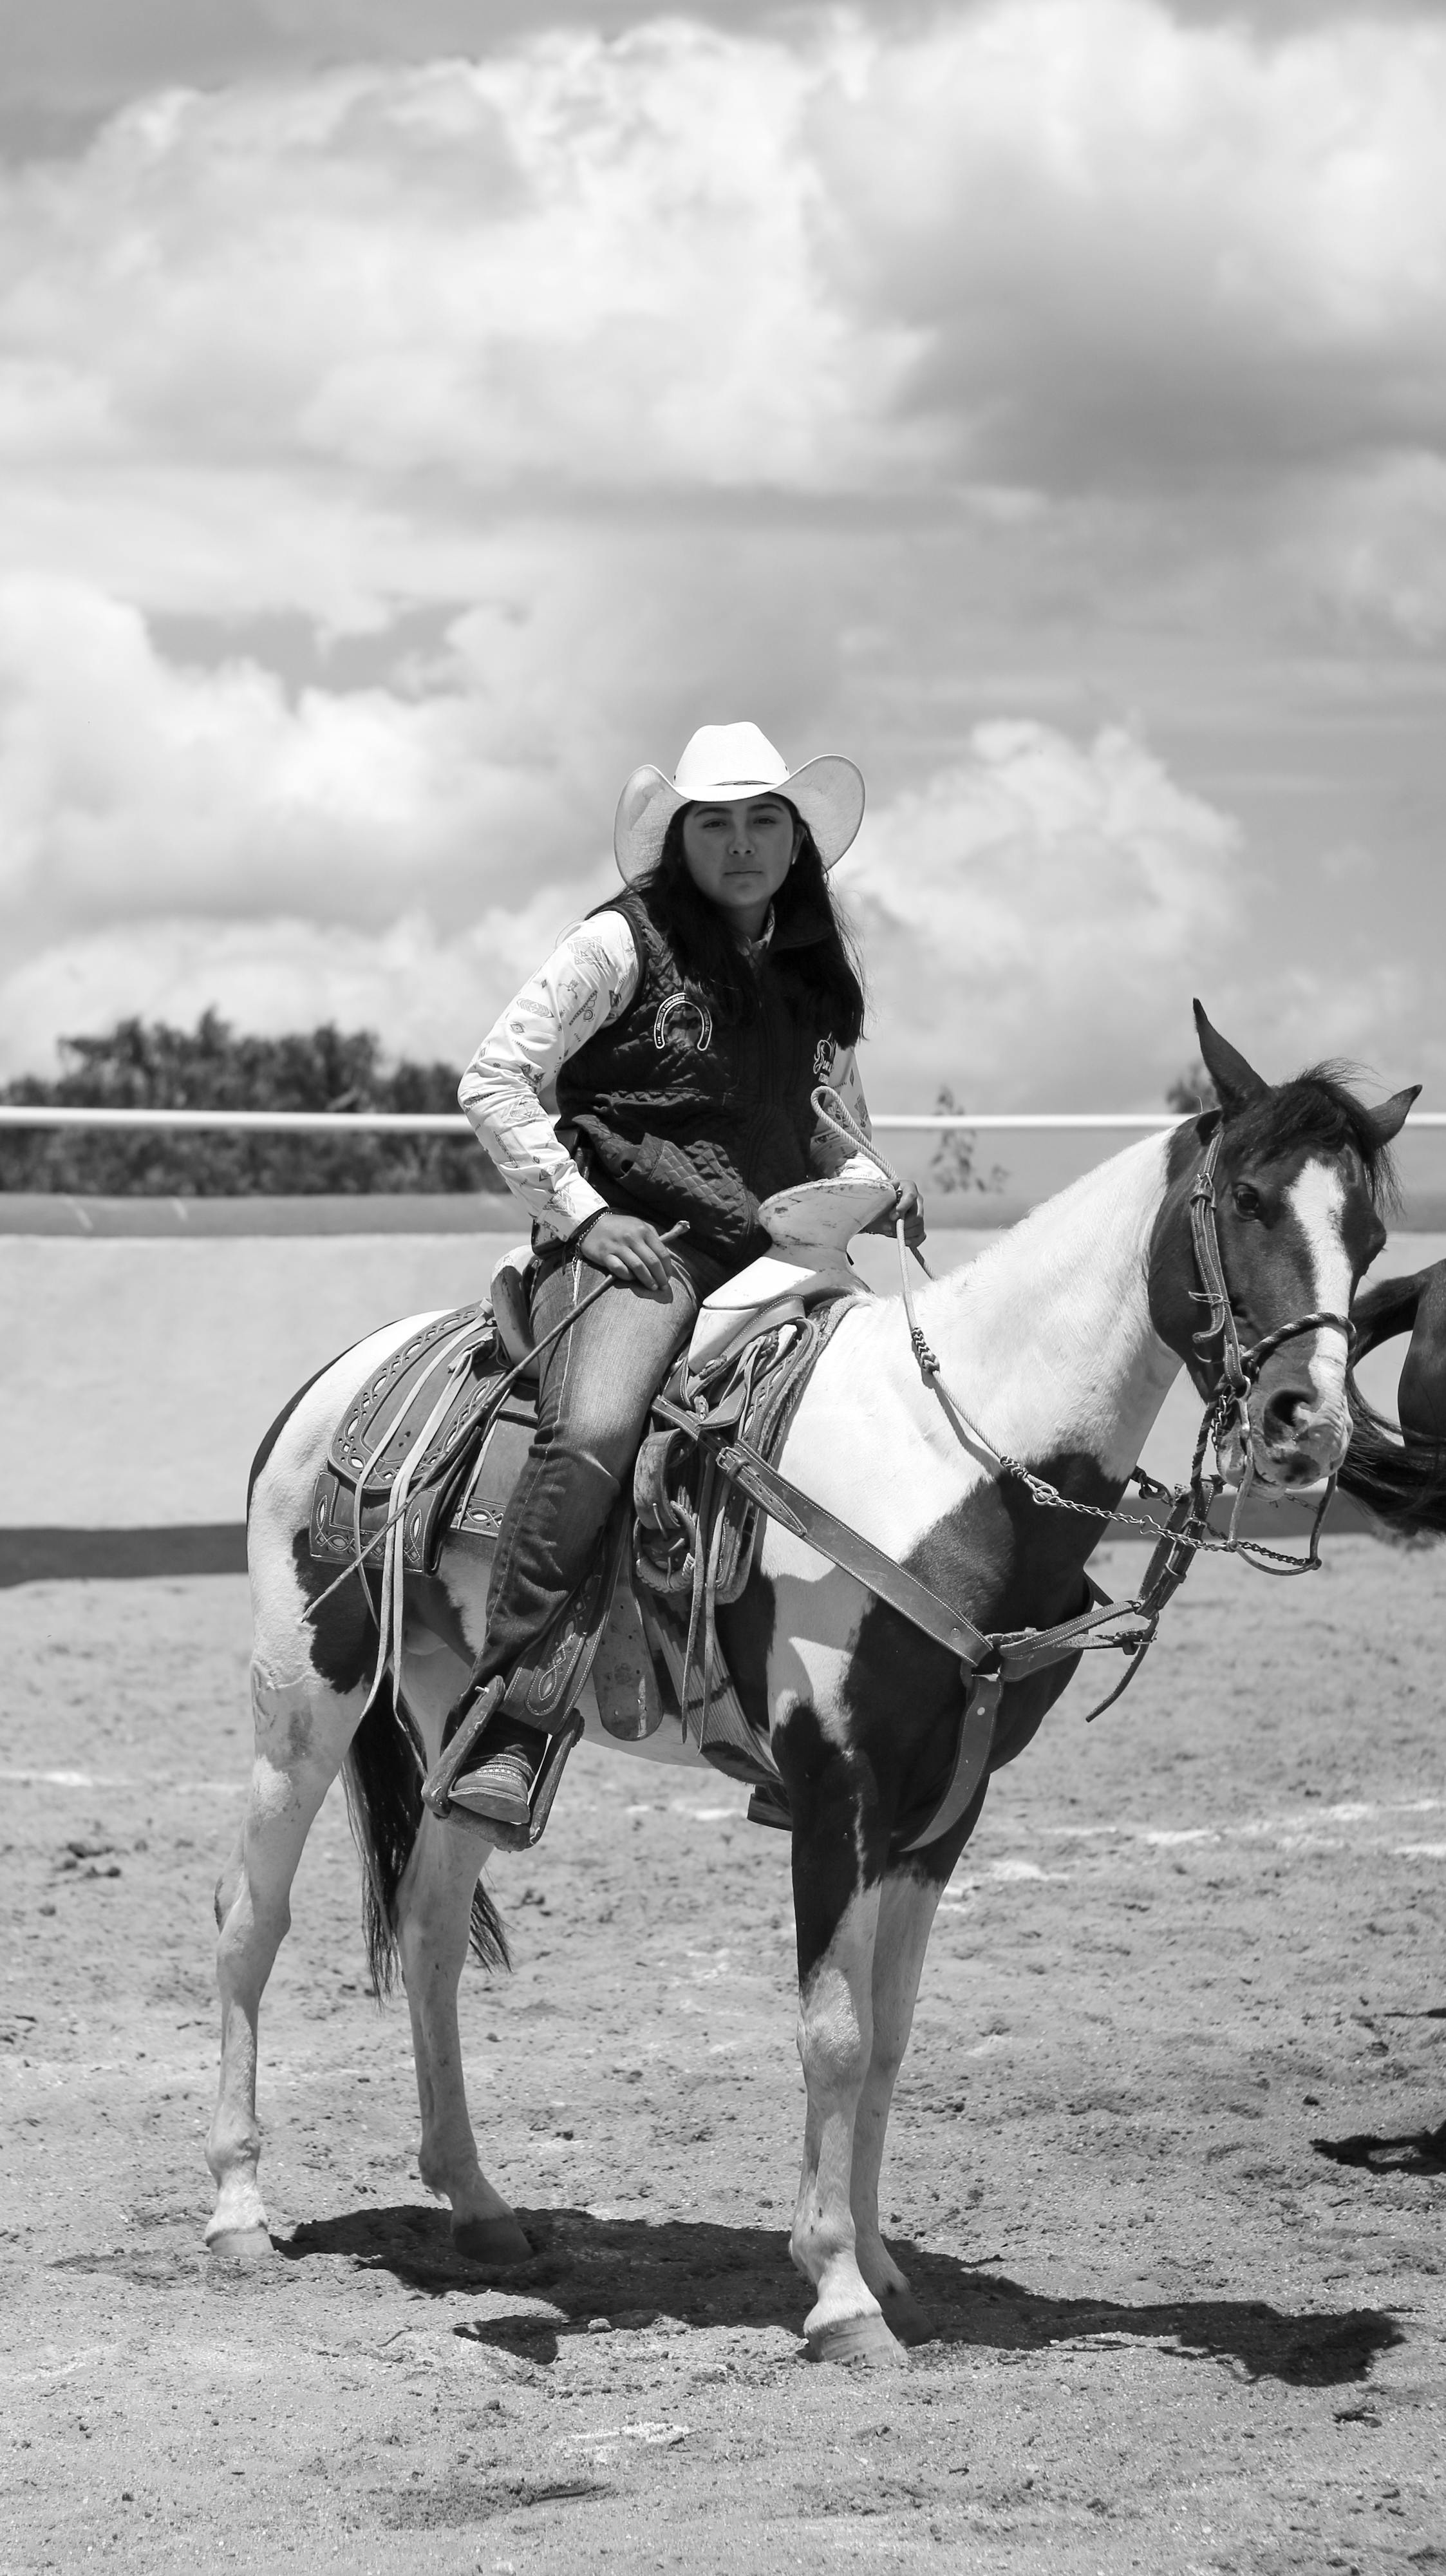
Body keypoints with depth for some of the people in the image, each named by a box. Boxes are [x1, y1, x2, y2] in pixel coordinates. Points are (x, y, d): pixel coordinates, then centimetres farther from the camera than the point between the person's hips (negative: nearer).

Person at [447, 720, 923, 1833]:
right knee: (593, 1430, -33)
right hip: (637, 1243, -7)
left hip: (772, 1255, 7)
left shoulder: (812, 968, 18)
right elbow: (493, 1081, -3)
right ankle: (505, 1721, -32)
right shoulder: (624, 944, 0)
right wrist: (581, 1212, -11)